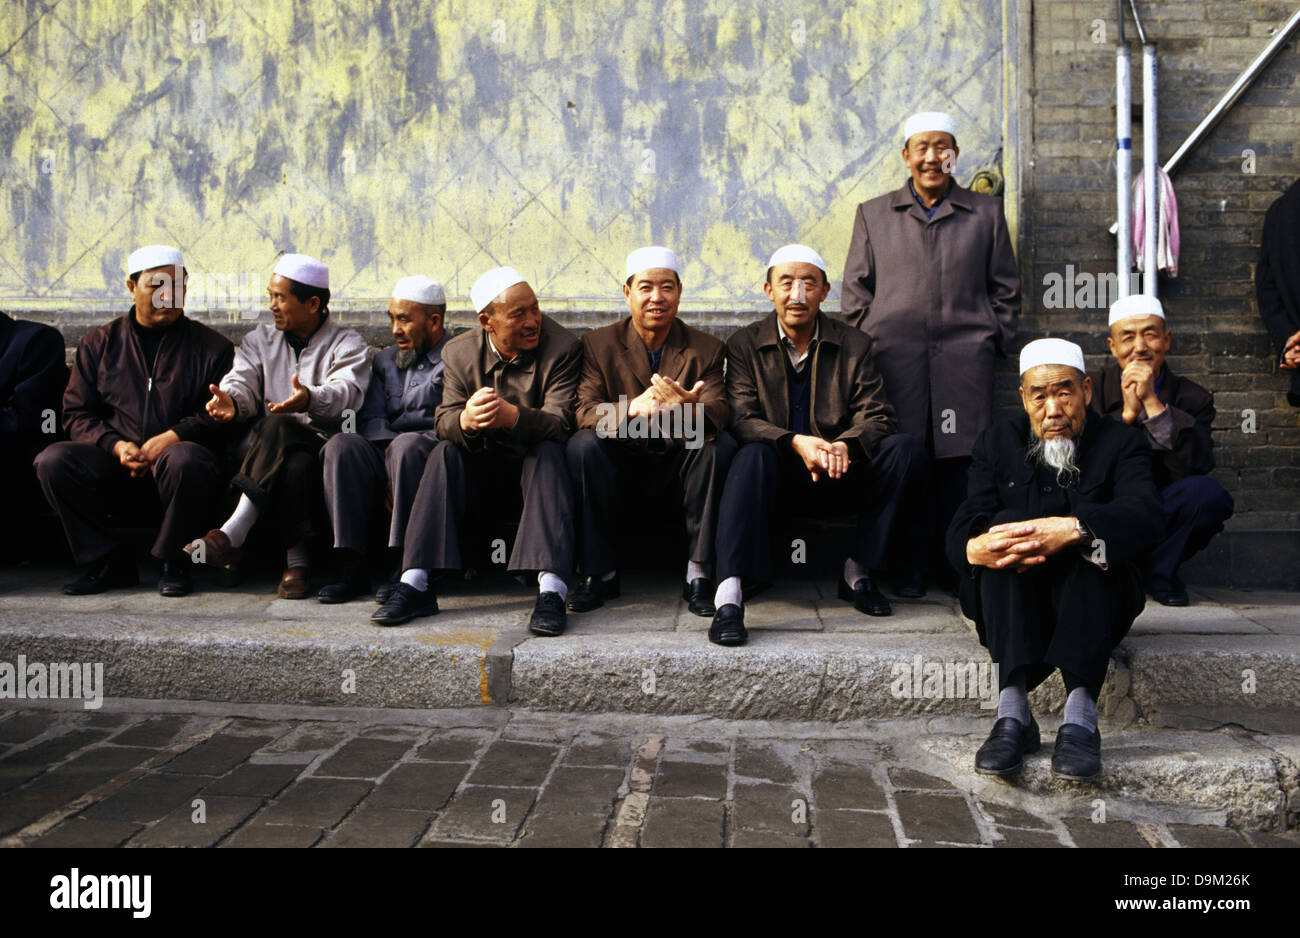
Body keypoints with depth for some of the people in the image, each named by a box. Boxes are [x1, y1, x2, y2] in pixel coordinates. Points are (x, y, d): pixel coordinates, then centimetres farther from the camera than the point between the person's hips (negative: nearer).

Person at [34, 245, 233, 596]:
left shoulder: (212, 346, 9)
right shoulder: (99, 343, 16)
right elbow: (76, 413, 11)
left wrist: (171, 438, -17)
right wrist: (116, 445, -9)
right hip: (115, 468, 3)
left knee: (185, 459, -37)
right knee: (52, 460, -23)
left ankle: (172, 561, -12)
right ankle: (108, 562, -8)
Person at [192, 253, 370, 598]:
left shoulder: (347, 343, 9)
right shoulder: (260, 340, 23)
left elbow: (345, 392, -13)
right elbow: (242, 382, 4)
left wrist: (309, 400, -36)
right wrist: (230, 401, -22)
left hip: (325, 446, -3)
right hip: (270, 451, 3)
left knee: (278, 425, -36)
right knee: (296, 466, -34)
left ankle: (233, 534, -34)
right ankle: (297, 560, -32)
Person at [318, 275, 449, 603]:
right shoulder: (385, 361, 25)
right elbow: (372, 418, 11)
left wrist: (401, 448, -18)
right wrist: (390, 448, -12)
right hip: (385, 453, 5)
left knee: (408, 444, -37)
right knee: (341, 444, -24)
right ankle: (352, 567, -28)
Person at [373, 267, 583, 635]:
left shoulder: (562, 348, -11)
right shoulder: (459, 352, -1)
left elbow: (558, 424, -22)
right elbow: (443, 421, -10)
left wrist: (511, 416, -43)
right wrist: (466, 419, -36)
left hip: (535, 460, -2)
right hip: (484, 467, 3)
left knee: (548, 453, -33)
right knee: (443, 453, -23)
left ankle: (551, 591, -45)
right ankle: (416, 584, -28)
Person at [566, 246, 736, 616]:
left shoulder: (708, 349, 1)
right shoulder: (598, 343, 0)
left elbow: (716, 414, -15)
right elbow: (584, 412, -14)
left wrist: (690, 409, -41)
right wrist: (632, 408, -36)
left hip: (680, 462, 0)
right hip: (622, 463, 0)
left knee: (720, 445, -28)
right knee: (583, 444, -28)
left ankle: (699, 572, -21)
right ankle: (599, 572, -17)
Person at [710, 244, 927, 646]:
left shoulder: (854, 345, 8)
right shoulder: (744, 345, 5)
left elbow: (877, 416, -2)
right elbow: (741, 419, -9)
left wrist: (845, 445, -26)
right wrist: (796, 443, -28)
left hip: (840, 477, 2)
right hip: (779, 478, -2)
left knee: (906, 448, -22)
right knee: (752, 456, -35)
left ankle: (858, 571, -12)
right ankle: (729, 597, -44)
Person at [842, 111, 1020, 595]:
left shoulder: (986, 212, 17)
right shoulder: (873, 214, 17)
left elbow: (1006, 287, 17)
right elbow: (855, 289, 13)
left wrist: (993, 340, 6)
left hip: (964, 357, 1)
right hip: (895, 354, 0)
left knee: (960, 458, -4)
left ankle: (955, 563, 6)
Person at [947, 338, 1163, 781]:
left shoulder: (1121, 441, 3)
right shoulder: (998, 441, 7)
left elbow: (1145, 515, -19)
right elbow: (961, 529, -8)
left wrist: (1075, 529, -39)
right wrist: (974, 548, -34)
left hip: (1095, 599, -1)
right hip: (1011, 604, 1)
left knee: (1090, 534, -30)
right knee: (1006, 525, -27)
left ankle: (1080, 717, -41)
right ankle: (1012, 713, -38)